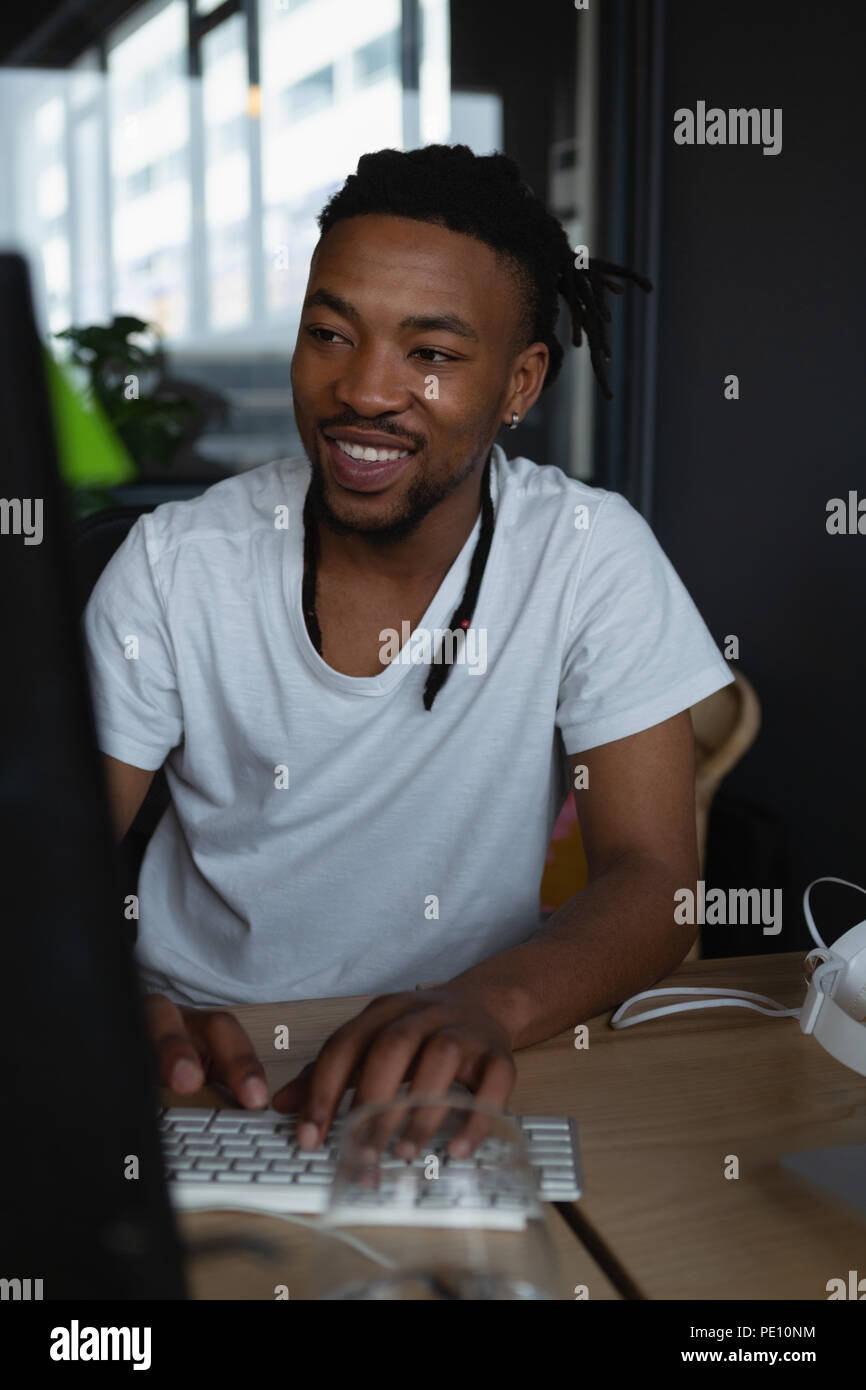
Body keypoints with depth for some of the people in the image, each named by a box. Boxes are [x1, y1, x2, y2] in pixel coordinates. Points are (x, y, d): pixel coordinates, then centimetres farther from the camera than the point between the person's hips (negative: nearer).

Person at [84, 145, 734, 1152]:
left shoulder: (591, 559, -9)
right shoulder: (175, 564, -6)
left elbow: (654, 878, -12)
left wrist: (486, 1003, -33)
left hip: (445, 1072, -1)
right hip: (197, 1054, 1)